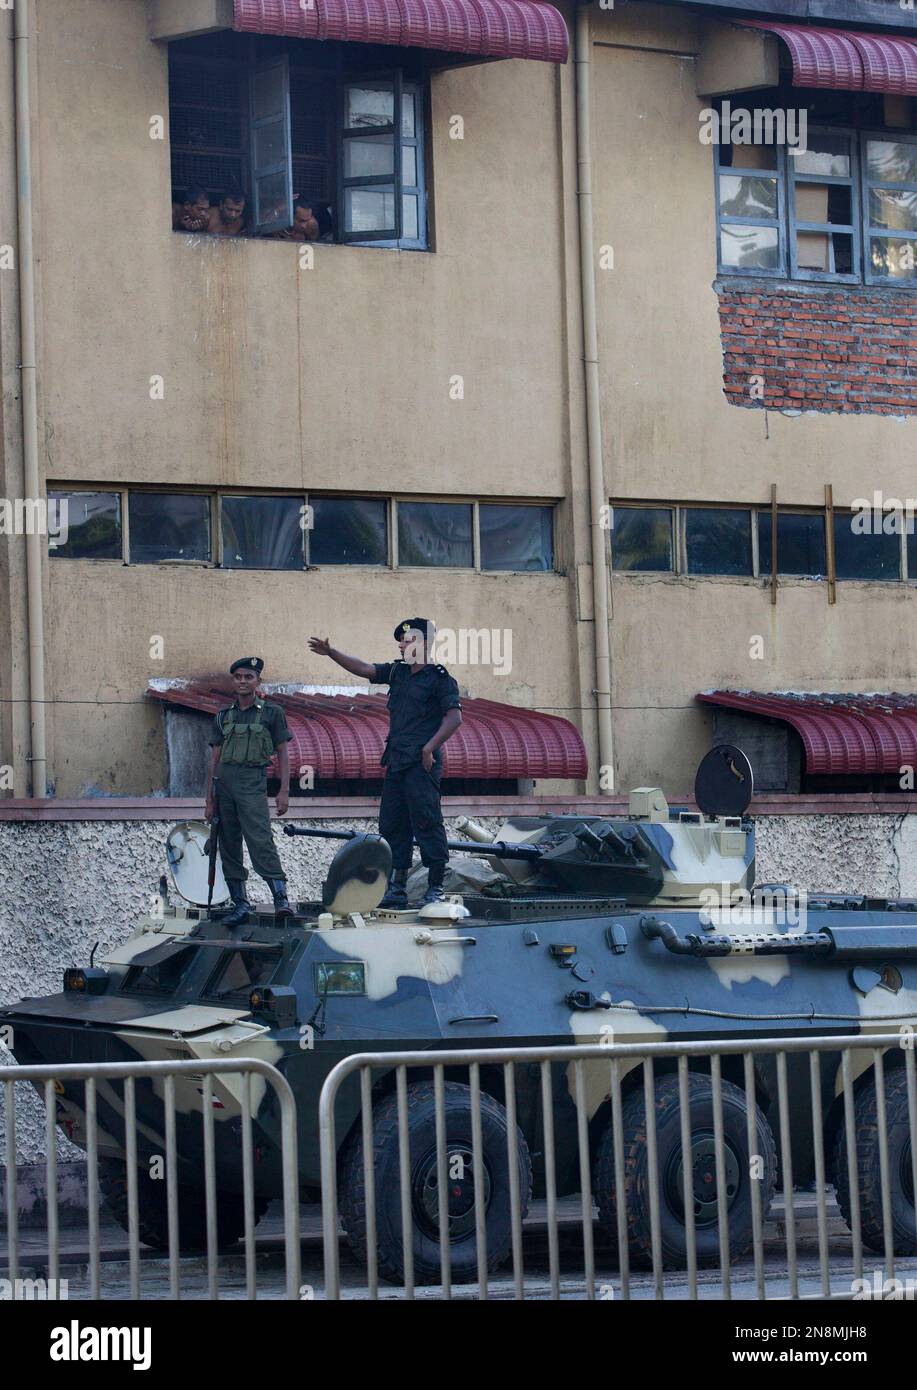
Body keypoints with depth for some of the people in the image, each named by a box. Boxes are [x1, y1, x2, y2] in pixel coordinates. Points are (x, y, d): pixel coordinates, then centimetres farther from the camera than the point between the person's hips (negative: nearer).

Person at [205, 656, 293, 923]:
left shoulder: (272, 713, 7)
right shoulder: (223, 717, 16)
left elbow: (283, 753, 6)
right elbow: (215, 759, 17)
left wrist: (284, 791, -4)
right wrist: (210, 800, 12)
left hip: (253, 781, -5)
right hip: (224, 780, 5)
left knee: (260, 840, -19)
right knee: (229, 845, 3)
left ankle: (281, 898, -24)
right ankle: (239, 902, 7)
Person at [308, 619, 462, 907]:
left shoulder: (439, 678, -6)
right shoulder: (397, 672, 16)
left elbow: (454, 717, -13)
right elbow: (364, 669, 13)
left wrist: (429, 748, -18)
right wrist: (331, 653, 3)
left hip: (422, 764, -8)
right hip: (396, 762, 8)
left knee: (427, 821, -9)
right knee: (392, 824, 8)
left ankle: (436, 888, -5)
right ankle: (397, 888, 13)